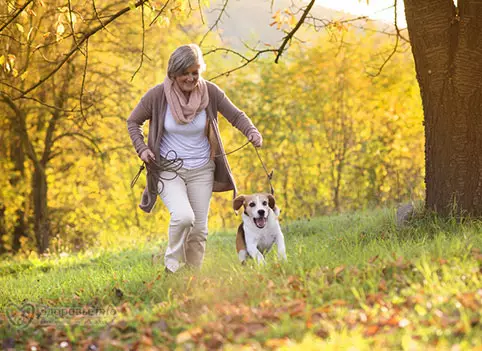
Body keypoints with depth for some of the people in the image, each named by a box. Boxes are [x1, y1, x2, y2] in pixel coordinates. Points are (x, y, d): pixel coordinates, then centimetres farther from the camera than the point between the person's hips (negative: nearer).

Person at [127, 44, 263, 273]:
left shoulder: (210, 92, -8)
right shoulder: (158, 95, -13)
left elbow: (236, 116, -1)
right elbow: (133, 122, 2)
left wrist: (252, 132, -21)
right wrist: (141, 148, -14)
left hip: (201, 170, 3)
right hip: (168, 169, -3)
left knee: (199, 229, 6)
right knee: (183, 216, -26)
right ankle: (172, 267, -4)